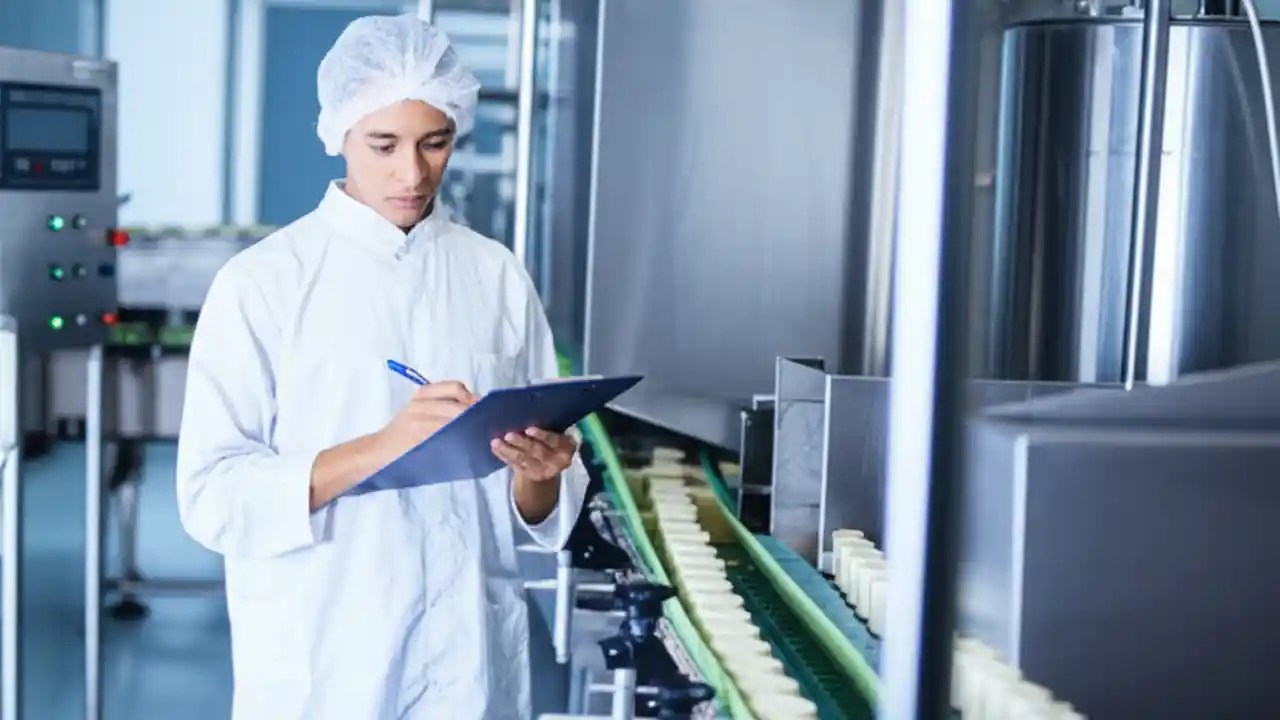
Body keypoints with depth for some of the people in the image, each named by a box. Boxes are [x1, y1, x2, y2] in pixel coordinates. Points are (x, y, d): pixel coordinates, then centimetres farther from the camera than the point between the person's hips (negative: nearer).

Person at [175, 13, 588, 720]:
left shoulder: (497, 277, 2)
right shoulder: (261, 282, -7)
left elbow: (538, 511, 5)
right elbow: (212, 496, -13)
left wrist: (539, 471, -17)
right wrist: (382, 447, -24)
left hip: (470, 660, 3)